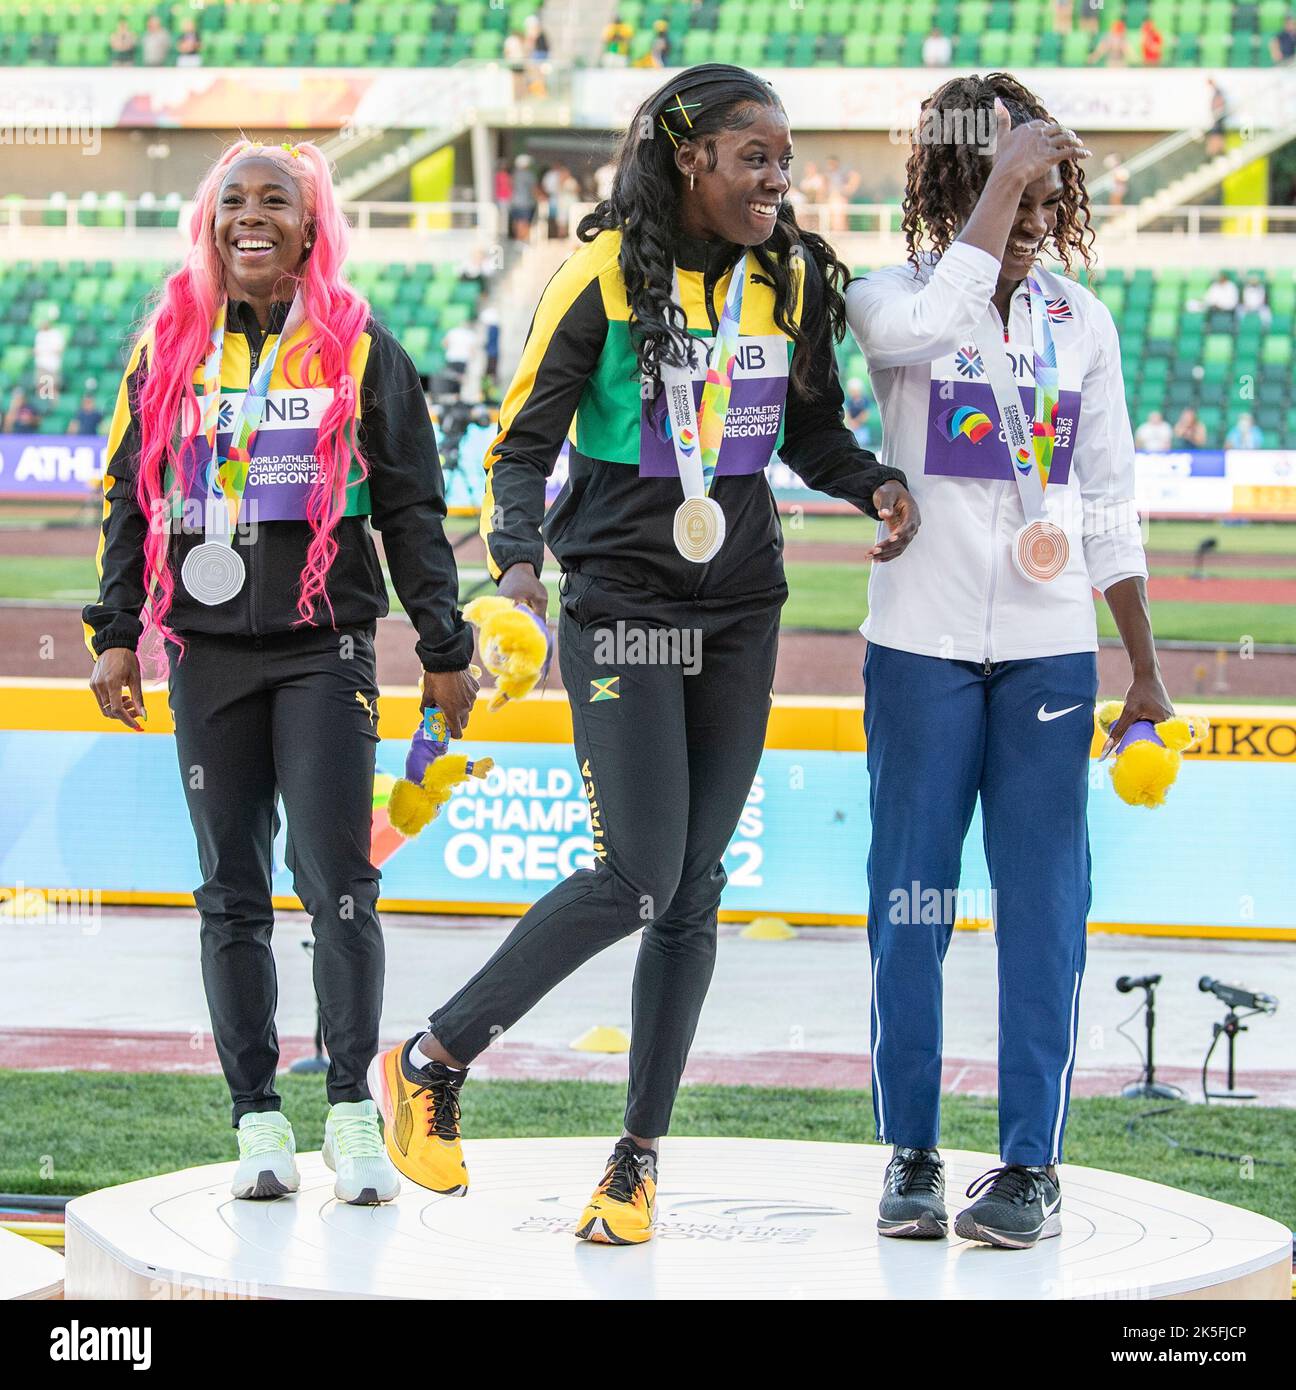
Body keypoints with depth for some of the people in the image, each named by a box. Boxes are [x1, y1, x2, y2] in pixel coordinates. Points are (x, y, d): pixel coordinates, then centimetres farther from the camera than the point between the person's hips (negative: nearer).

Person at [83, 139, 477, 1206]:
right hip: (207, 650, 2)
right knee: (233, 893, 3)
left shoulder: (361, 350, 5)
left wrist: (444, 650, 3)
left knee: (335, 880, -10)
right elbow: (129, 498, 14)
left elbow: (412, 510, 6)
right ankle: (258, 1121, 7)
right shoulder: (170, 348, 10)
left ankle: (353, 1112, -3)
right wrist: (117, 633, 6)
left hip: (325, 647, -2)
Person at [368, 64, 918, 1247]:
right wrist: (516, 548, -25)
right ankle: (431, 1062, 5)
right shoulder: (605, 275, -10)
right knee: (639, 880, -13)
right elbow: (525, 439, -7)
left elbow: (812, 432, 17)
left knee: (694, 888, 5)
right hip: (622, 606, -5)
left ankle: (640, 1154, 15)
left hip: (741, 617, 5)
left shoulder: (793, 279, 5)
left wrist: (873, 482, -3)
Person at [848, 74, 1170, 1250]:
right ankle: (911, 1154, 11)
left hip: (1050, 648, 2)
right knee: (912, 899, 2)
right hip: (922, 644, -2)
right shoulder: (888, 301, -2)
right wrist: (1003, 174, -21)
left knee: (1043, 901, 0)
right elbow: (933, 323, -28)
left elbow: (1110, 503, 12)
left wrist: (1146, 669, 10)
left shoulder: (1082, 322, 8)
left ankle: (1032, 1164, 5)